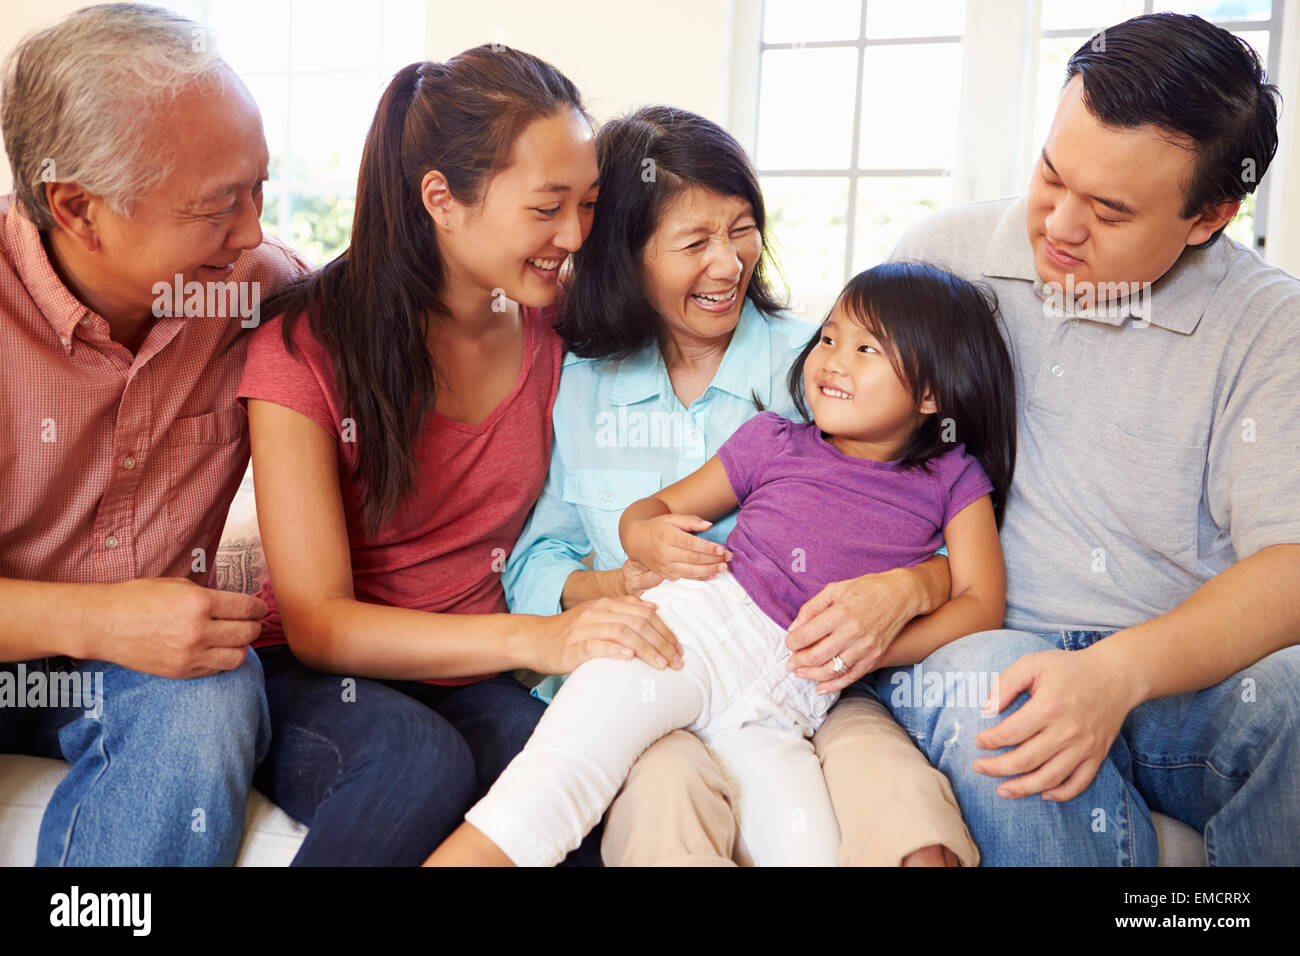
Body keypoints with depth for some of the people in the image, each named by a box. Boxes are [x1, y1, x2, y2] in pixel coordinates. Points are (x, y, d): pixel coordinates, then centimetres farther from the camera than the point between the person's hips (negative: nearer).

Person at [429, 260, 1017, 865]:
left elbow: (981, 602, 8)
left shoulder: (954, 481, 15)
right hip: (700, 624, 0)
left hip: (783, 709, 1)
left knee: (809, 850, -24)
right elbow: (658, 505, 21)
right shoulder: (774, 442, 17)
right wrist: (644, 536, -5)